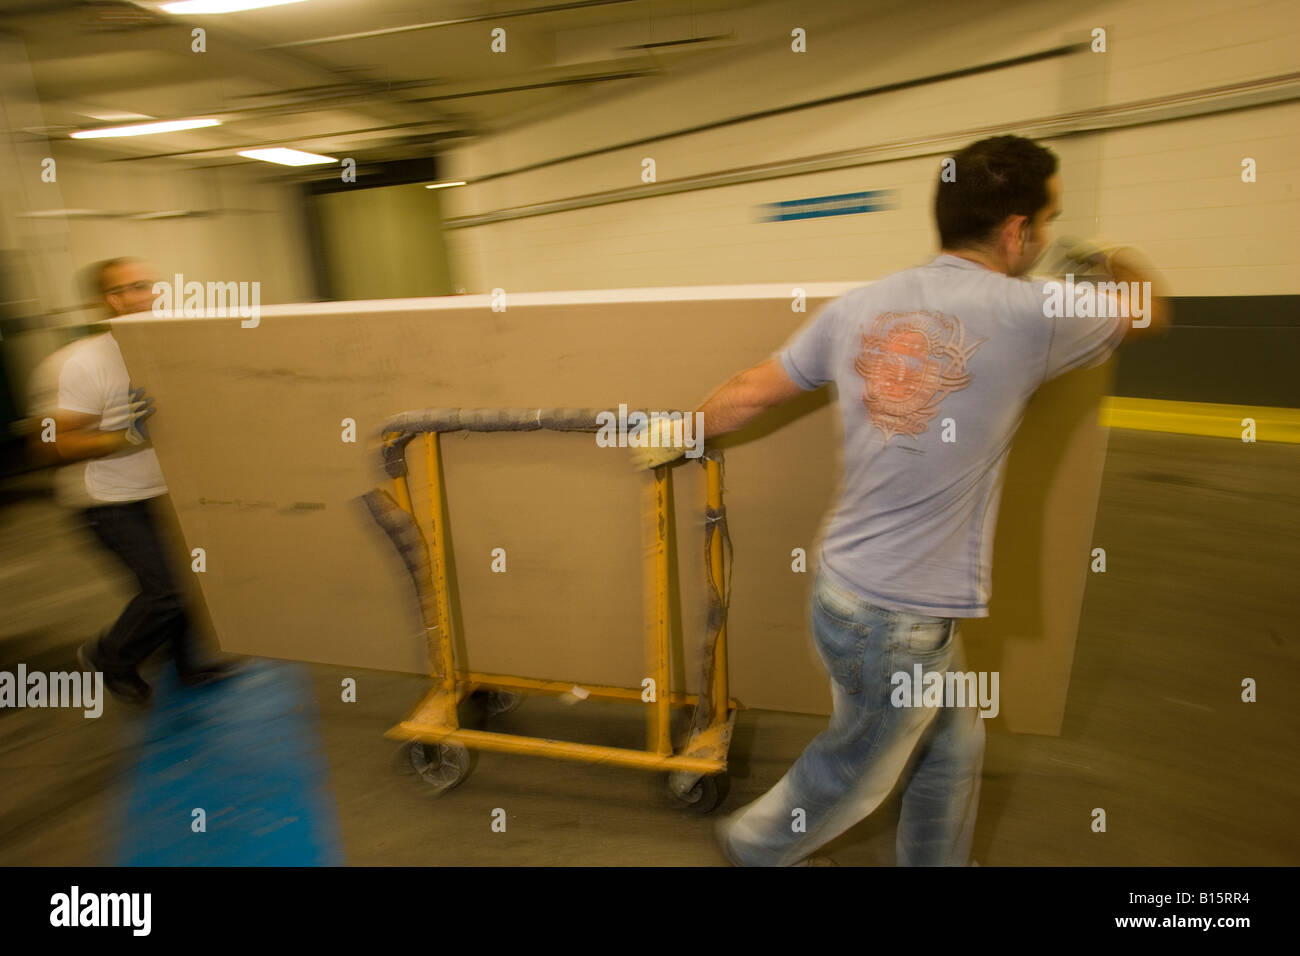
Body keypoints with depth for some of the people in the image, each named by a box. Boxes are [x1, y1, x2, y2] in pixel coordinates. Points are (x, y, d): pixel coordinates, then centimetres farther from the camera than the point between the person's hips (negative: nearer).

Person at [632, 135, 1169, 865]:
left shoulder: (862, 305, 0)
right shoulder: (1028, 315, -15)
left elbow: (751, 393, 5)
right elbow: (1149, 310, 6)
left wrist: (682, 434, 23)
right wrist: (1125, 264, 29)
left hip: (850, 585, 7)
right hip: (899, 618, -6)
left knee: (952, 746, 28)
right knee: (855, 770, 22)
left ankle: (933, 860, 50)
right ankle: (758, 846, 46)